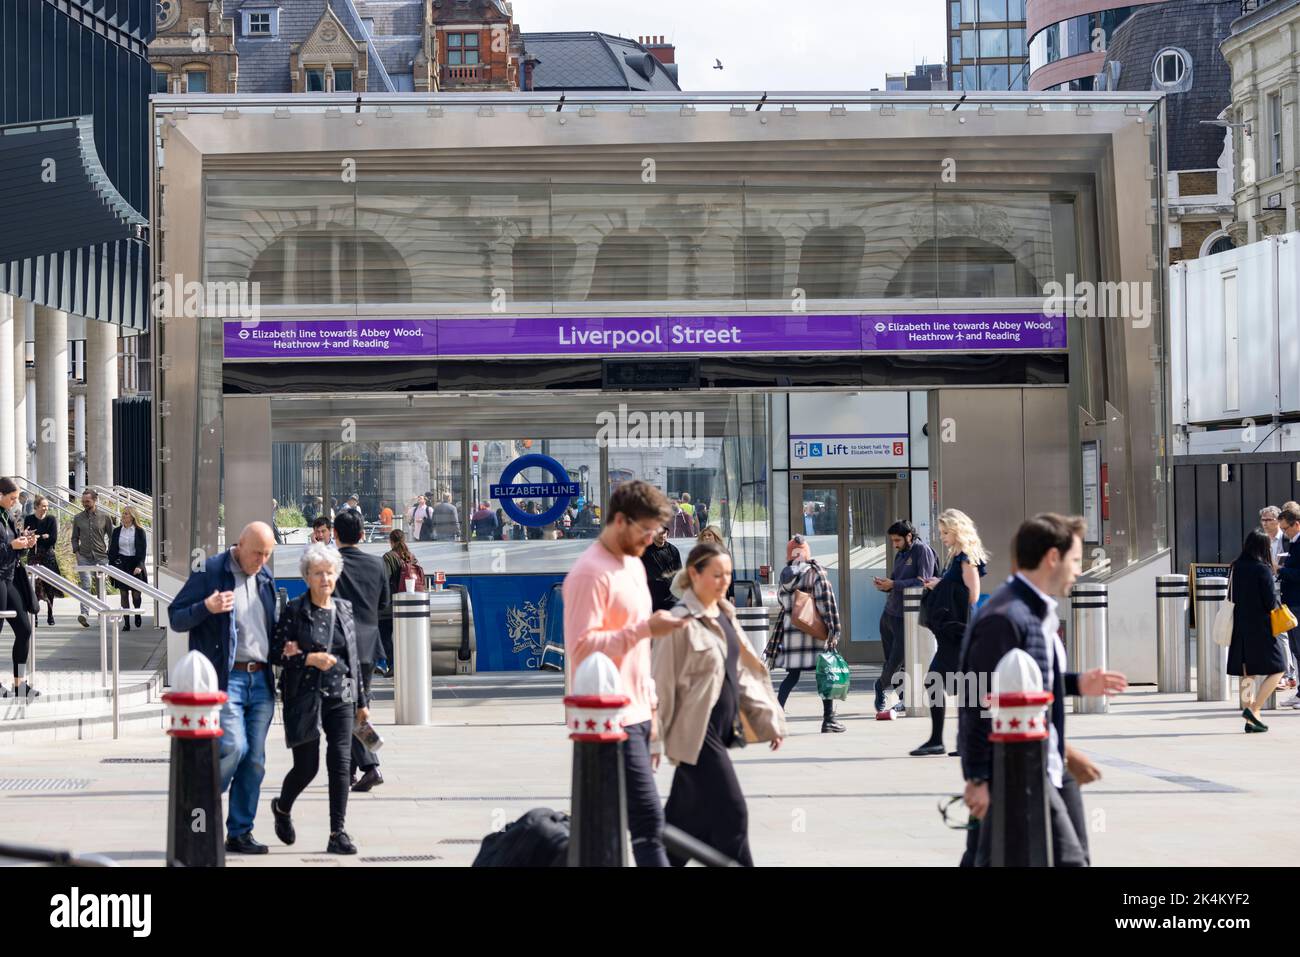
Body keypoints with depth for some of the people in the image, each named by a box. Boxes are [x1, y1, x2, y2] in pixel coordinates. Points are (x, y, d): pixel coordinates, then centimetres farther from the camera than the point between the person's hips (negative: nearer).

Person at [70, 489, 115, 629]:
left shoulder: (105, 517, 2)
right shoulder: (78, 518, 8)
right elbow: (75, 537, 16)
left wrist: (110, 552, 2)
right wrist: (76, 551, 3)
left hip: (101, 556, 0)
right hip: (84, 557, 0)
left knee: (100, 587, 8)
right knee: (86, 584, -16)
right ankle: (84, 613, -25)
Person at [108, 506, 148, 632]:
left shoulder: (139, 532, 0)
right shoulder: (117, 531, 7)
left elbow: (142, 550, -3)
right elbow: (112, 550, 9)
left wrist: (139, 566, -14)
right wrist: (111, 566, 2)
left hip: (135, 564, -2)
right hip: (121, 564, 2)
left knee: (136, 593, -3)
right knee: (124, 594, 1)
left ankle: (137, 613, 28)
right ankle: (126, 623, 5)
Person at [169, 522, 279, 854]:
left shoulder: (265, 578, 16)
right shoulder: (210, 572, -3)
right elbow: (175, 617, -4)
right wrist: (206, 608, -22)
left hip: (260, 679, 6)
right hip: (225, 678, -6)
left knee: (254, 759, 4)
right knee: (233, 746, -19)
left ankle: (240, 833, 12)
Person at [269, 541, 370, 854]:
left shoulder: (344, 609, 10)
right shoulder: (295, 611, -3)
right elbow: (275, 653, -5)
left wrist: (362, 700, 16)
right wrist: (309, 659, -17)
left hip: (340, 698, 3)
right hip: (305, 697, -3)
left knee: (339, 763, -6)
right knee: (307, 766, 1)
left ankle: (338, 833, -1)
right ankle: (282, 808, 33)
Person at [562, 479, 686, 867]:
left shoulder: (634, 565, 17)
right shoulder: (590, 573, -13)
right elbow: (583, 648, -20)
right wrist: (645, 628, -22)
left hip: (636, 715, 9)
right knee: (648, 821, -12)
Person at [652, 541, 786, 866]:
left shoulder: (725, 616, 11)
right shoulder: (682, 622, -14)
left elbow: (745, 671, 16)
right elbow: (661, 682, -13)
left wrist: (767, 718, 12)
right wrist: (654, 740, -13)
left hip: (722, 729, 8)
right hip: (696, 735, -8)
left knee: (689, 818, 13)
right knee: (731, 814, -8)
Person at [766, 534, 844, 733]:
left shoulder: (785, 575, 7)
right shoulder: (815, 571, -5)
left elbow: (783, 603, 11)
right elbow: (826, 602, -10)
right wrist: (833, 629, -8)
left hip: (790, 630, 4)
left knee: (792, 675, 10)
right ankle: (829, 719, 4)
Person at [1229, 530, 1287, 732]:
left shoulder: (1234, 567, 4)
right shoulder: (1262, 569, -14)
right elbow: (1271, 602, -14)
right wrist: (1275, 597, 6)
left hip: (1239, 628, 6)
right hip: (1260, 628, -6)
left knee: (1247, 675, 11)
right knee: (1277, 670, 5)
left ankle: (1250, 721, 11)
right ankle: (1253, 709, -10)